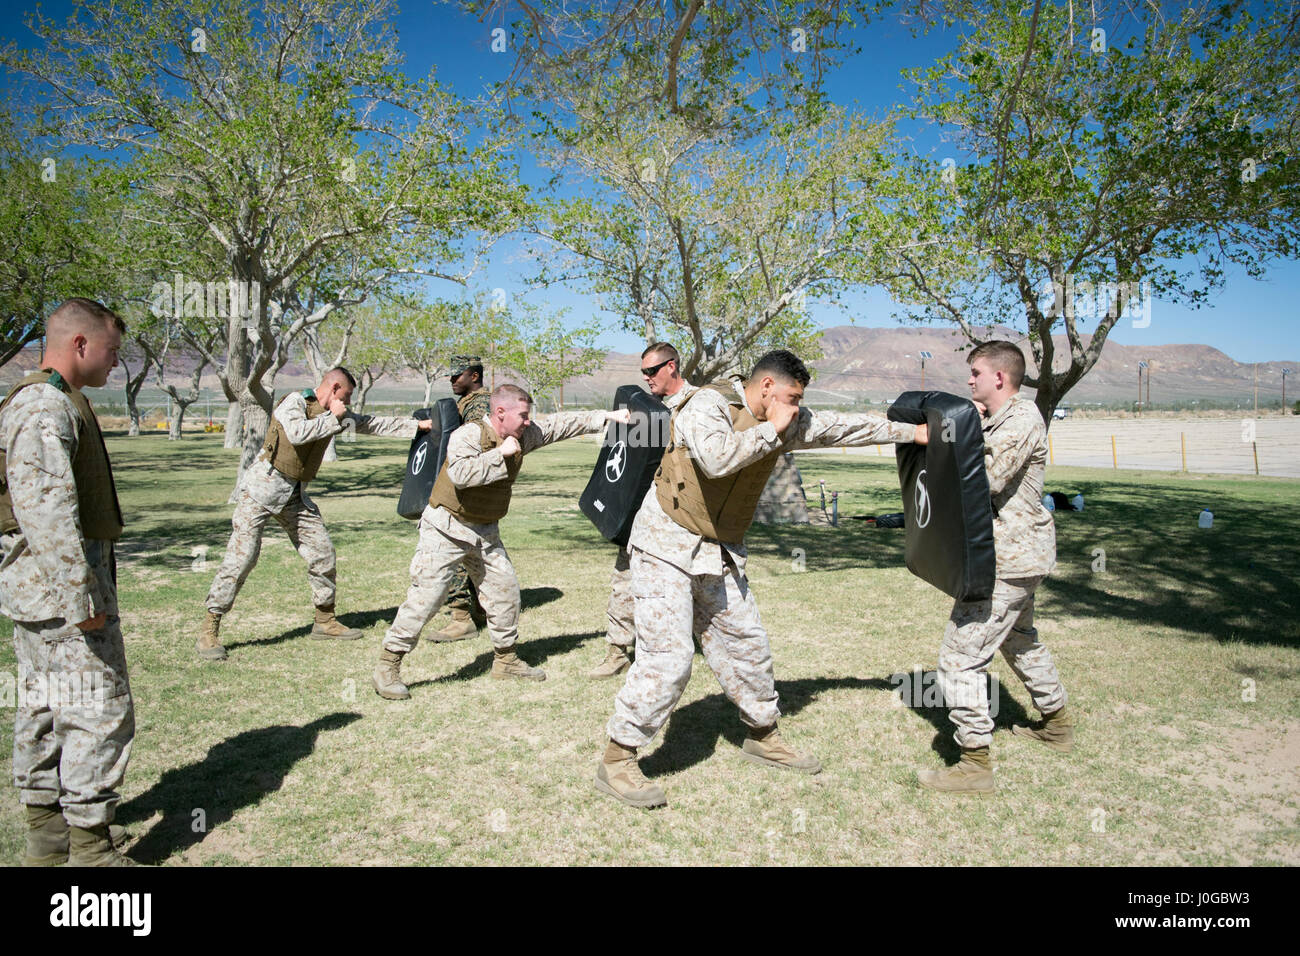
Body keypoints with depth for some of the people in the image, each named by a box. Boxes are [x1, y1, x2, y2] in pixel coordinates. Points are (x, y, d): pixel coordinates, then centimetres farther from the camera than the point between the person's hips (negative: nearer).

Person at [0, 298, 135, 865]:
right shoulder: (48, 408, -17)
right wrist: (81, 598, -25)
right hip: (61, 585, -11)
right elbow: (48, 510, -25)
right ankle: (90, 850, 4)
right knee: (101, 712, -5)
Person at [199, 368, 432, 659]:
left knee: (322, 552, 4)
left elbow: (373, 424, 16)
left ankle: (325, 621, 18)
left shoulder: (332, 414, 11)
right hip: (264, 485, -7)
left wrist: (418, 425, 14)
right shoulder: (294, 402, -10)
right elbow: (298, 433, -30)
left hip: (295, 494, 8)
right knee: (241, 556, -10)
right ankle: (209, 631, -3)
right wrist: (333, 418, -17)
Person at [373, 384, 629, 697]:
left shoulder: (523, 436, 1)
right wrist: (500, 453, -29)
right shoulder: (467, 435, -20)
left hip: (486, 532, 7)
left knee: (505, 591, 9)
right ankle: (387, 667, 1)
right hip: (446, 528, -7)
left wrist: (606, 416, 3)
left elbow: (560, 424, 6)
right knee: (426, 596, -10)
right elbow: (461, 474, -36)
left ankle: (505, 659, 26)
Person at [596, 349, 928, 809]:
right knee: (668, 655, -12)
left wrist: (911, 431, 19)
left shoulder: (786, 423, 7)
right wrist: (772, 429, -22)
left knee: (745, 643, 13)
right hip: (668, 545, -8)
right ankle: (616, 761, 1)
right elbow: (717, 457, -35)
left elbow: (842, 427, 16)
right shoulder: (708, 403, -16)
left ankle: (762, 736, 35)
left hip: (720, 553, 8)